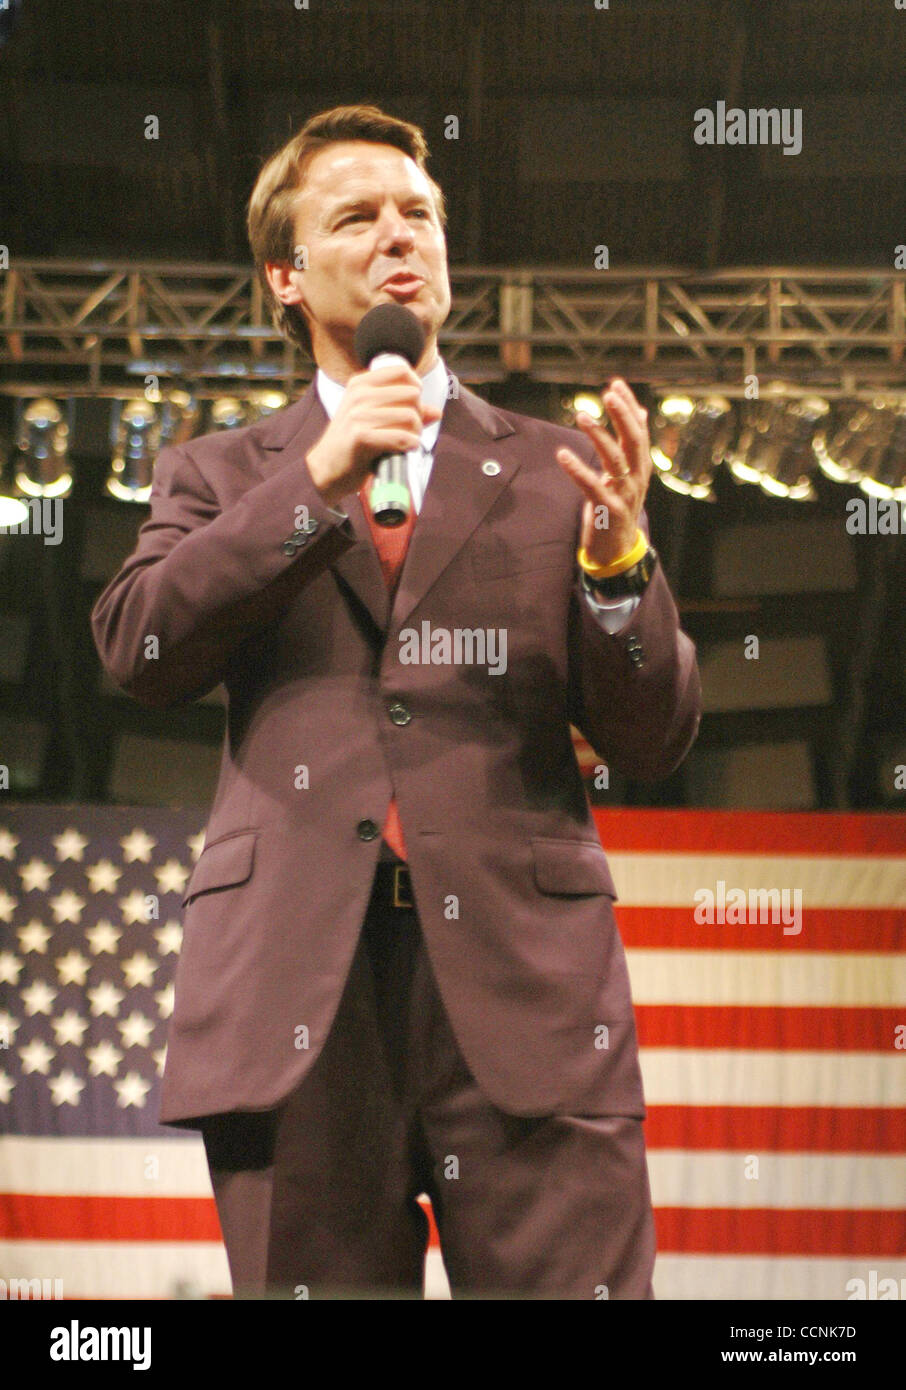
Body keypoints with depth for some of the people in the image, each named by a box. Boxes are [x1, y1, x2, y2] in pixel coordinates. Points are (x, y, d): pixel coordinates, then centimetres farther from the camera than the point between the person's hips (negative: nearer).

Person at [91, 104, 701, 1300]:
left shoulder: (555, 473, 16)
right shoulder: (217, 476, 17)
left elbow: (653, 742, 10)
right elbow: (137, 651, -2)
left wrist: (618, 557, -9)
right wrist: (319, 479, -10)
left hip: (522, 977, 0)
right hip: (295, 999, 1)